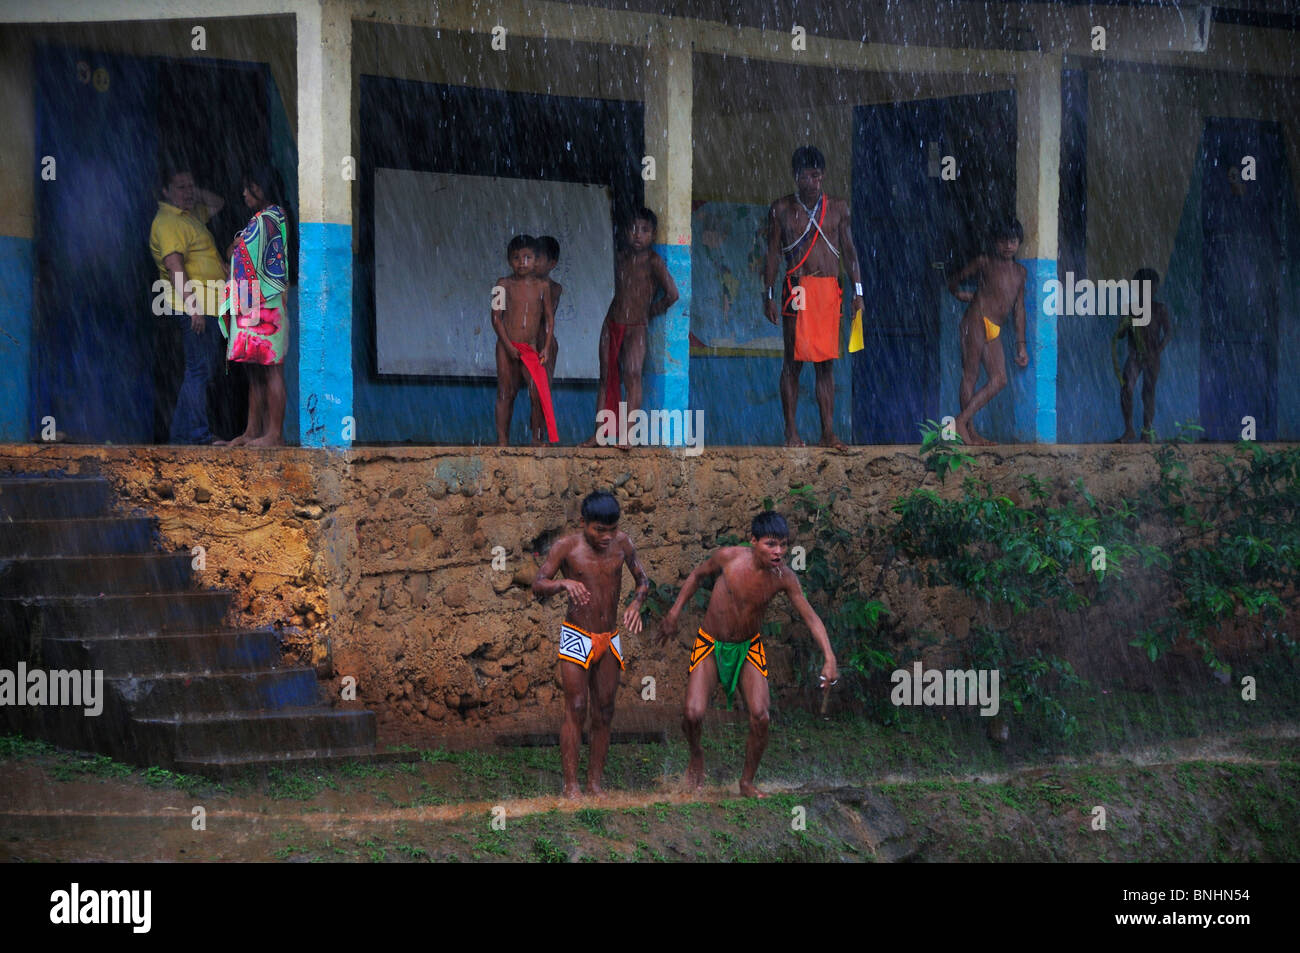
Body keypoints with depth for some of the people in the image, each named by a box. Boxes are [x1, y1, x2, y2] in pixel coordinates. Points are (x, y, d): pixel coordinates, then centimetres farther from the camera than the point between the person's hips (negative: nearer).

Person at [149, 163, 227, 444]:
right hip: (193, 305, -10)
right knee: (199, 370, -10)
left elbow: (218, 204, 35)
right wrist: (193, 307, -26)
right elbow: (175, 267, -20)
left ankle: (182, 433, 14)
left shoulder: (192, 214, 18)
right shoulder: (167, 222, -11)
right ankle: (196, 434, -9)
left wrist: (196, 192, 16)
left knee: (208, 368, 11)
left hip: (207, 306, 10)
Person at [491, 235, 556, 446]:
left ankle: (535, 438, 2)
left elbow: (549, 318, 8)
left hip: (531, 348, 2)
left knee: (538, 393, -6)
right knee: (506, 393, 3)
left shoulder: (541, 286, 5)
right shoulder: (504, 284, 0)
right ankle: (502, 439, 8)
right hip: (507, 347, -1)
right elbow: (496, 317, -3)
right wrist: (508, 346, -11)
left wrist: (546, 347, -1)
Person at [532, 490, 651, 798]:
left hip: (609, 639, 4)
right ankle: (570, 786, -7)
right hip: (577, 637, -4)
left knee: (604, 712, 5)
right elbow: (538, 587, -16)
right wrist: (564, 583, -37)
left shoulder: (621, 543, -1)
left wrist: (636, 604, -12)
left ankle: (595, 782, 12)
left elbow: (643, 580, 10)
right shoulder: (566, 547, -11)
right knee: (576, 709, -10)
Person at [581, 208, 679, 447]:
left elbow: (671, 294, -13)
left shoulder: (653, 262, -10)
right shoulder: (620, 258, 7)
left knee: (632, 375, -18)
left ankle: (627, 433, -18)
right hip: (612, 323, 6)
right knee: (607, 377, 6)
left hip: (636, 327, -6)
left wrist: (650, 311, -2)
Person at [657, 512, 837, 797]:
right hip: (710, 645, -1)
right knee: (693, 715, -15)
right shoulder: (729, 557, -22)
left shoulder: (784, 576, -17)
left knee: (760, 717, -13)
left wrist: (829, 660, -19)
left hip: (749, 648, 1)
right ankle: (696, 754, 21)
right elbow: (698, 574, -1)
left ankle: (747, 783, 10)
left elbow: (810, 617, -9)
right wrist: (674, 613, 0)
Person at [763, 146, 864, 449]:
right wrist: (769, 295, 2)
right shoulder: (781, 209, 6)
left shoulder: (837, 207, 10)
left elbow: (849, 251, 12)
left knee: (826, 361, 2)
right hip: (797, 288, -2)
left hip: (829, 289, 2)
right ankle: (791, 431, 3)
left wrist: (857, 290, 6)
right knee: (793, 360, -2)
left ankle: (828, 432, 4)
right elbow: (772, 254, 7)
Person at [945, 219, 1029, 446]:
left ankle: (964, 419, 1)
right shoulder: (984, 262, 3)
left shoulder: (1020, 271, 18)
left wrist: (1021, 345, 19)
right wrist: (959, 294, -8)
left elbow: (1020, 309, 20)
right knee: (971, 374, -9)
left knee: (999, 380, -2)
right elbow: (954, 280, 12)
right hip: (976, 320, -6)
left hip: (994, 329, 6)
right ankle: (967, 428, -7)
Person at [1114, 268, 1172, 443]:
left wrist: (1158, 351, -17)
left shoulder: (1160, 309, 2)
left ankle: (1147, 431, 13)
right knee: (1126, 388, -18)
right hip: (1134, 356, 1)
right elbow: (1119, 334, 6)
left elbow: (1169, 332, -4)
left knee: (1149, 392, 1)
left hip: (1152, 358, -1)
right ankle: (1129, 431, -16)